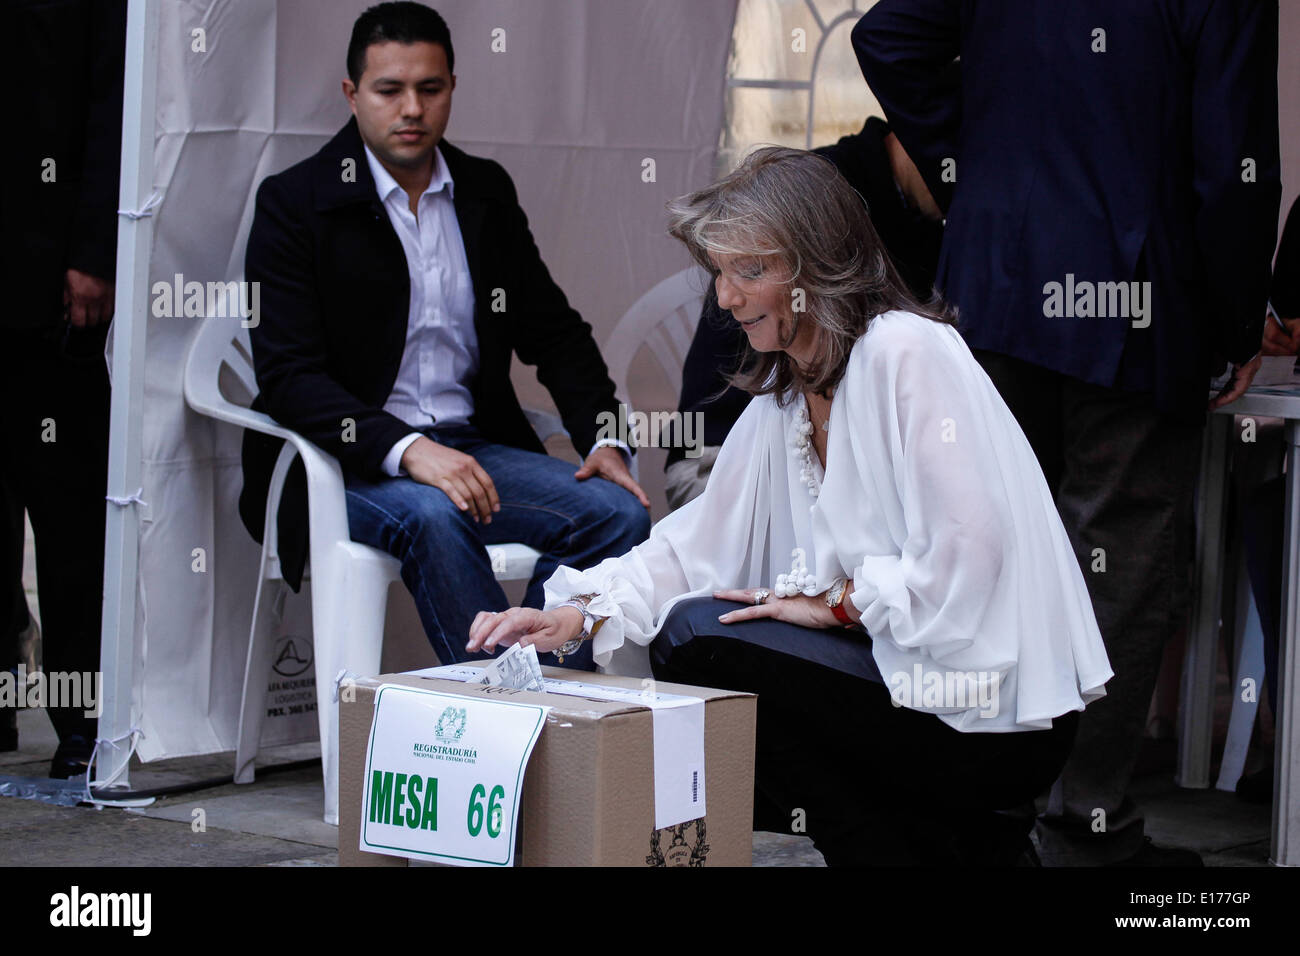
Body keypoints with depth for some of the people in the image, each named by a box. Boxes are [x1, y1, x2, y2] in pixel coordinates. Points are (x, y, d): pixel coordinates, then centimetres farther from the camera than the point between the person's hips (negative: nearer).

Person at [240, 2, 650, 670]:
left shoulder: (487, 192, 13)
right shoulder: (293, 202, -4)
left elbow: (554, 332, 18)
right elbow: (287, 377, -14)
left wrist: (602, 440, -1)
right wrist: (406, 450, -28)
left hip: (470, 447, 6)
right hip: (347, 462, -5)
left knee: (618, 511, -18)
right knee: (432, 516, -37)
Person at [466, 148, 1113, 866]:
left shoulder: (905, 351, -14)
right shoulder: (782, 396, 14)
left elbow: (964, 554, -22)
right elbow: (698, 544, 9)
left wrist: (836, 602, -13)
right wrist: (581, 616, -4)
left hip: (995, 715, -9)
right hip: (898, 673, 9)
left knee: (698, 638, -17)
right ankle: (973, 845, 7)